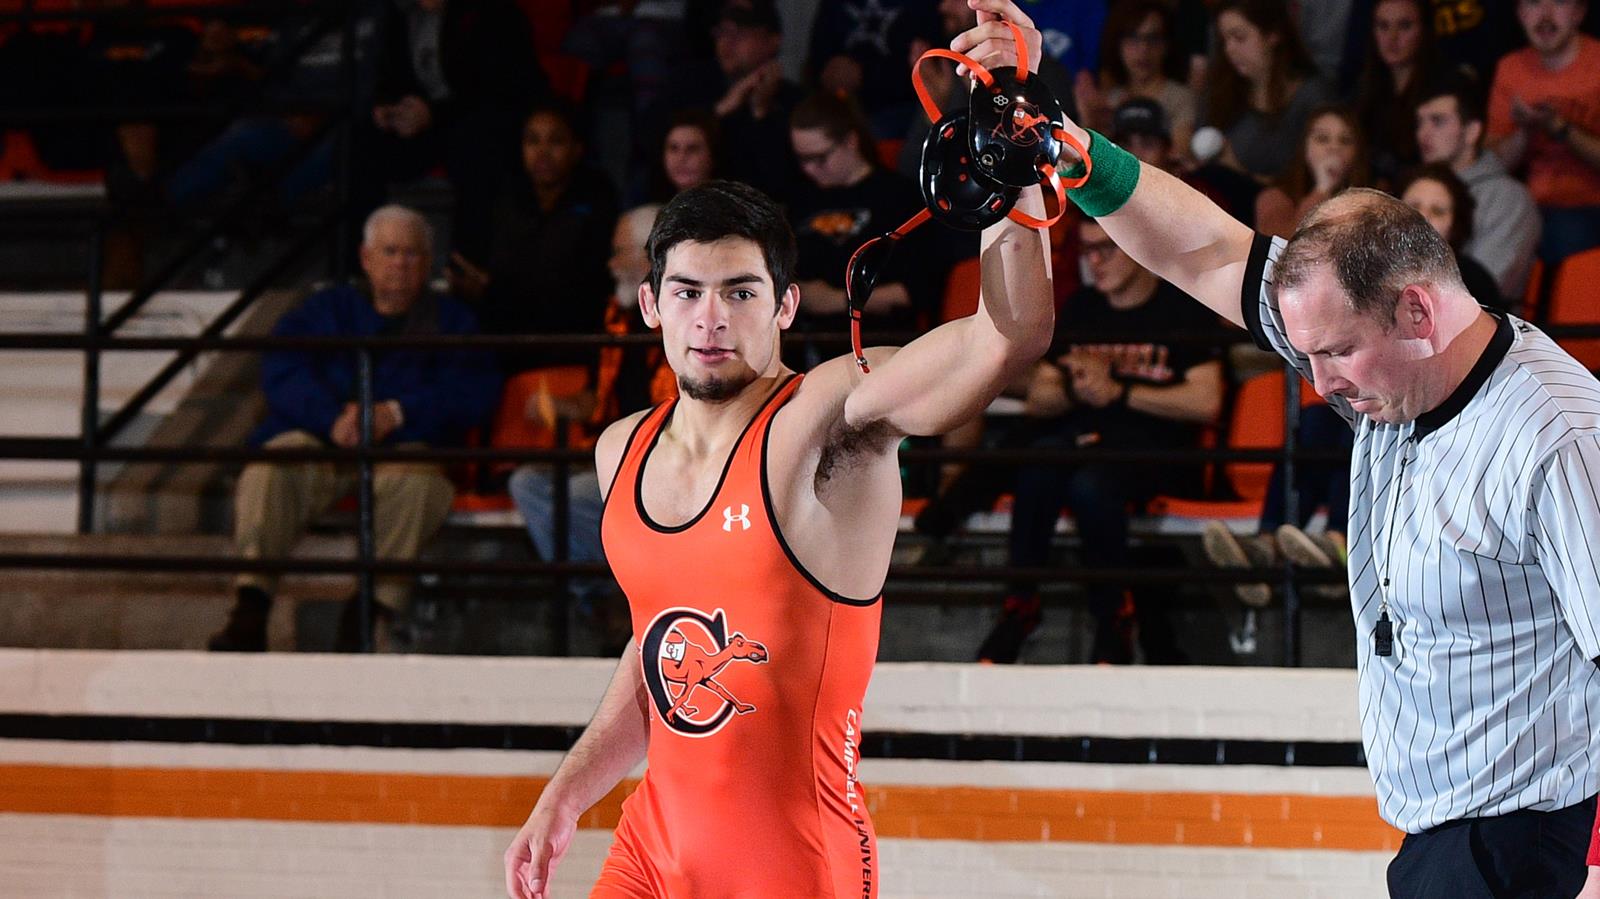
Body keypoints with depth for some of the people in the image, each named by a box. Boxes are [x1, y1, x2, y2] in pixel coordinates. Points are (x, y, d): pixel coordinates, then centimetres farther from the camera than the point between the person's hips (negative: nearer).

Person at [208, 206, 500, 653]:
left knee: (414, 477, -38)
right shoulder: (327, 309, 24)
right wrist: (334, 417, -15)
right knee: (269, 469, -33)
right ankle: (250, 610, -41)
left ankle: (372, 610, -39)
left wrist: (396, 413, -14)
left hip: (401, 445, -1)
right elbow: (280, 370, 5)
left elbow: (474, 391, 2)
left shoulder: (450, 321, 21)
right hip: (317, 440, 1)